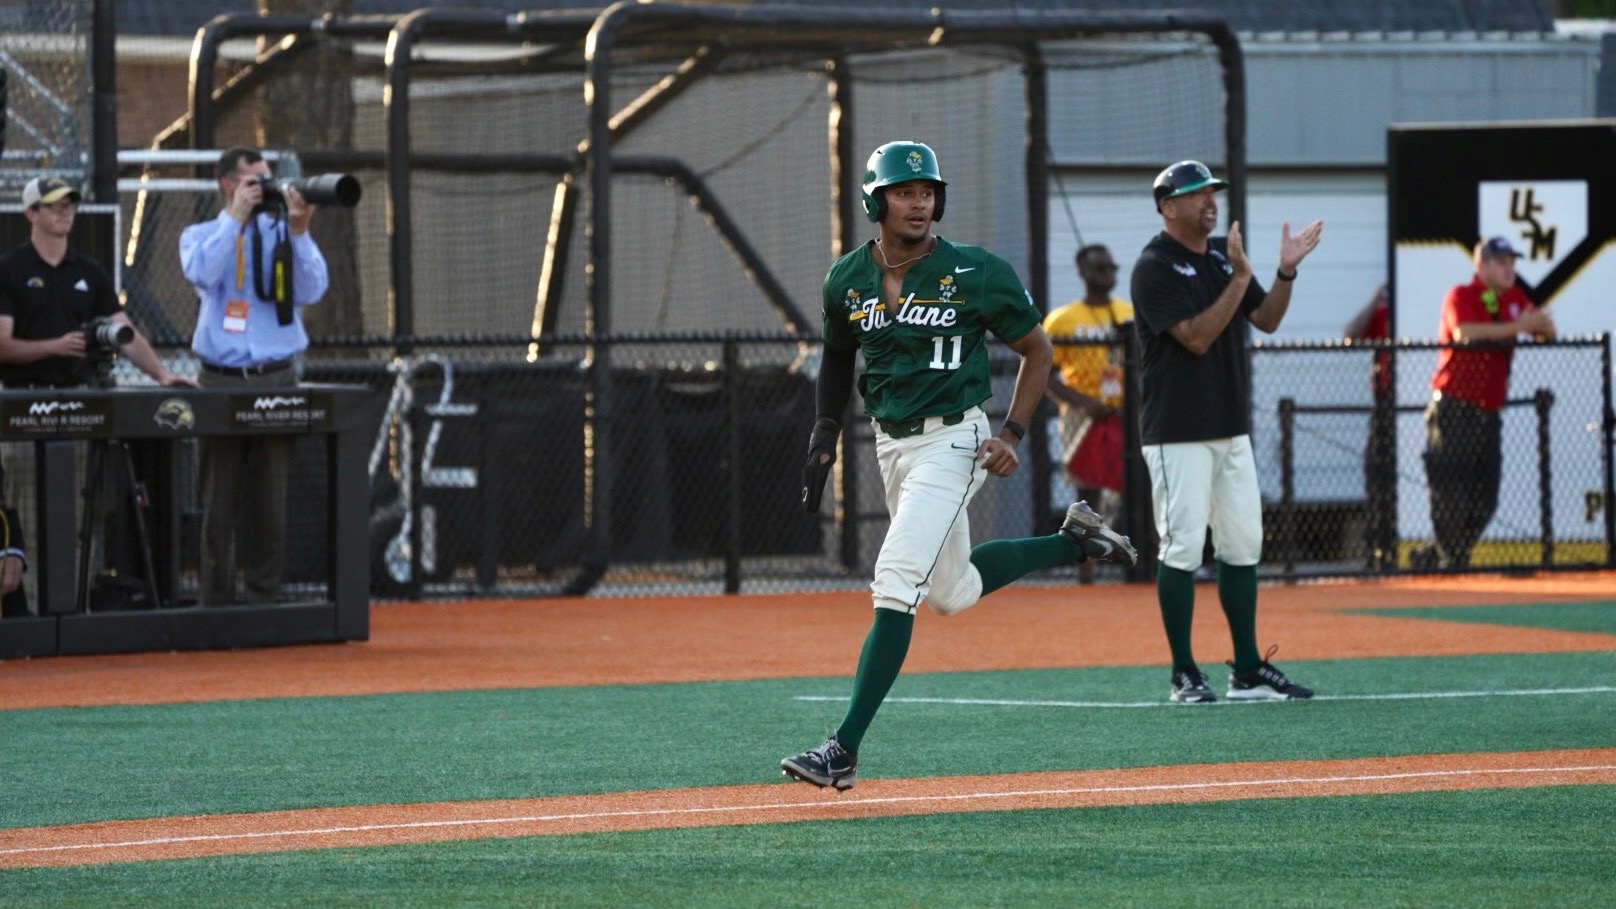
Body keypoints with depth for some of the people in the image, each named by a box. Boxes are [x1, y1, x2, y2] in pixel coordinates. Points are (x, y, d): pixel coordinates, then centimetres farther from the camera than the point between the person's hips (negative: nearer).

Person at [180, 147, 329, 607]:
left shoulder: (283, 236, 11)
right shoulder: (201, 236, 9)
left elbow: (312, 291, -2)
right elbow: (201, 272, -13)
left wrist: (298, 232, -13)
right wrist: (237, 217, -11)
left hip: (277, 379, 1)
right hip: (223, 380, -1)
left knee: (271, 499, -2)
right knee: (221, 500, -2)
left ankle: (265, 601, 3)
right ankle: (215, 602, 2)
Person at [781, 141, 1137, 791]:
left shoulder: (975, 274, -12)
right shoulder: (848, 280, 1)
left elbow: (1036, 349, -1)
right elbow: (838, 357, 20)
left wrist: (1012, 434, -10)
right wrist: (824, 436, 10)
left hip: (952, 441, -6)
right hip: (890, 445, 6)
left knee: (895, 584, -17)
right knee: (951, 592, 16)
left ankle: (845, 749, -19)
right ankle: (1072, 542, 40)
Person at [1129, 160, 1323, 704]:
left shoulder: (1222, 253, 13)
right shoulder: (1154, 267, -12)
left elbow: (1265, 320, 13)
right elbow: (1196, 337, -20)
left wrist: (1286, 272, -3)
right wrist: (1240, 277, -23)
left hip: (1231, 428, 8)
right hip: (1177, 431, -8)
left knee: (1243, 544, 8)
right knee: (1182, 547, -6)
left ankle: (1248, 671, 12)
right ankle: (1184, 675, 0)